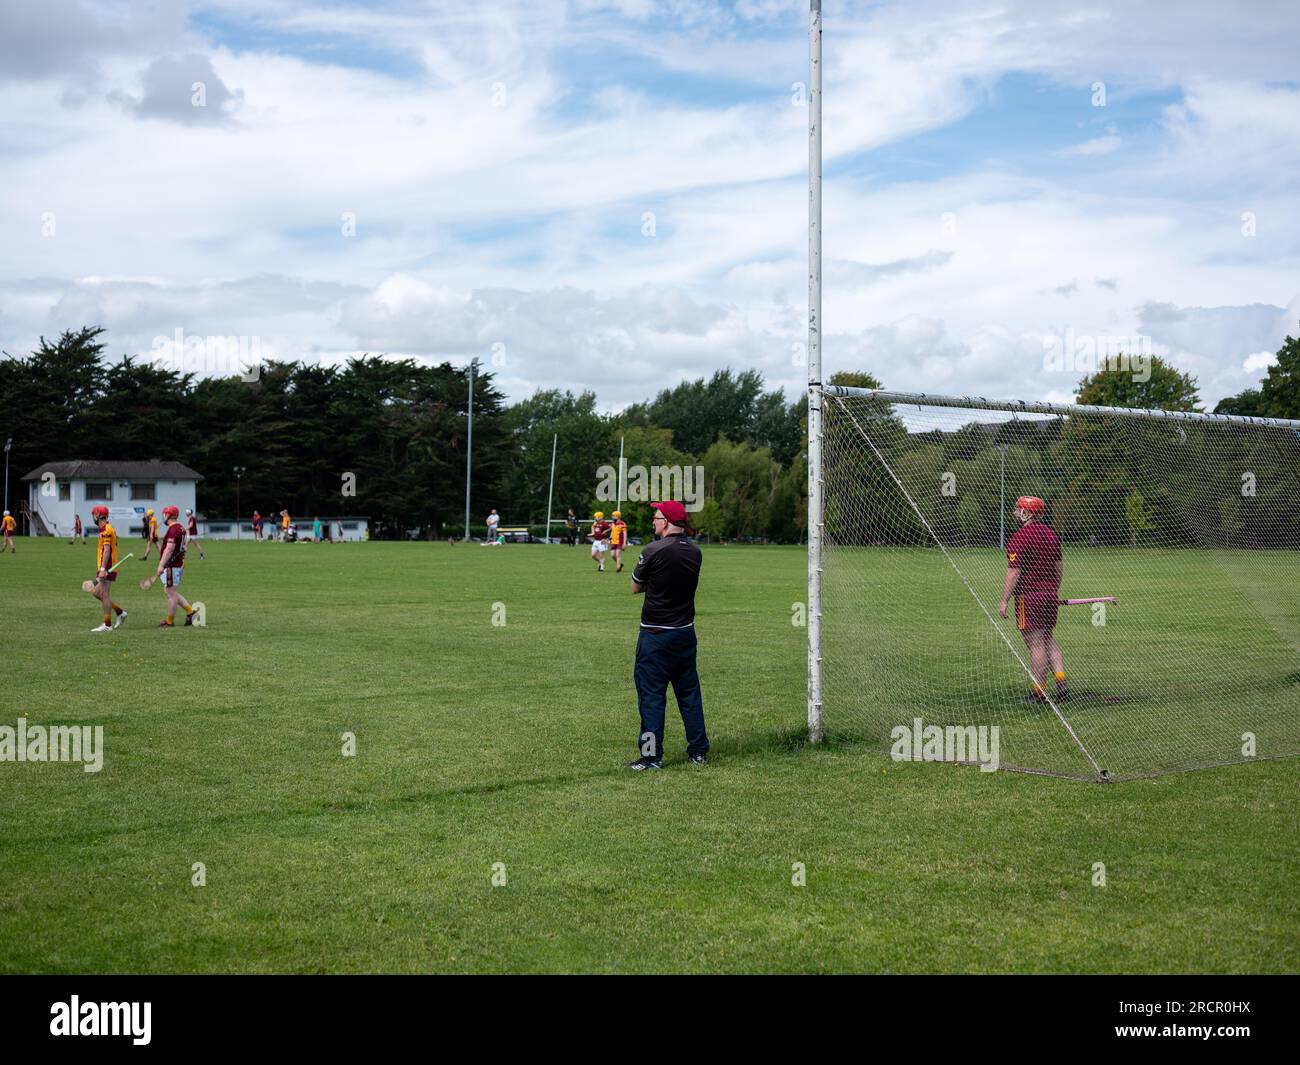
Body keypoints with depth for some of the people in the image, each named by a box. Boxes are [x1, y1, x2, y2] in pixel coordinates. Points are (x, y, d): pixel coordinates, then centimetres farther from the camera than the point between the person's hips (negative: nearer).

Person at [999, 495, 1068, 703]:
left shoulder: (1020, 538, -15)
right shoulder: (1050, 533, 11)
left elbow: (1013, 573, -18)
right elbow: (1058, 567, 18)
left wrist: (1004, 601, -15)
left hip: (1029, 596, -8)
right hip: (1050, 594, 8)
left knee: (1036, 644, -3)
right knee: (1048, 639, 18)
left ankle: (1040, 692, 2)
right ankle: (1061, 682, 8)